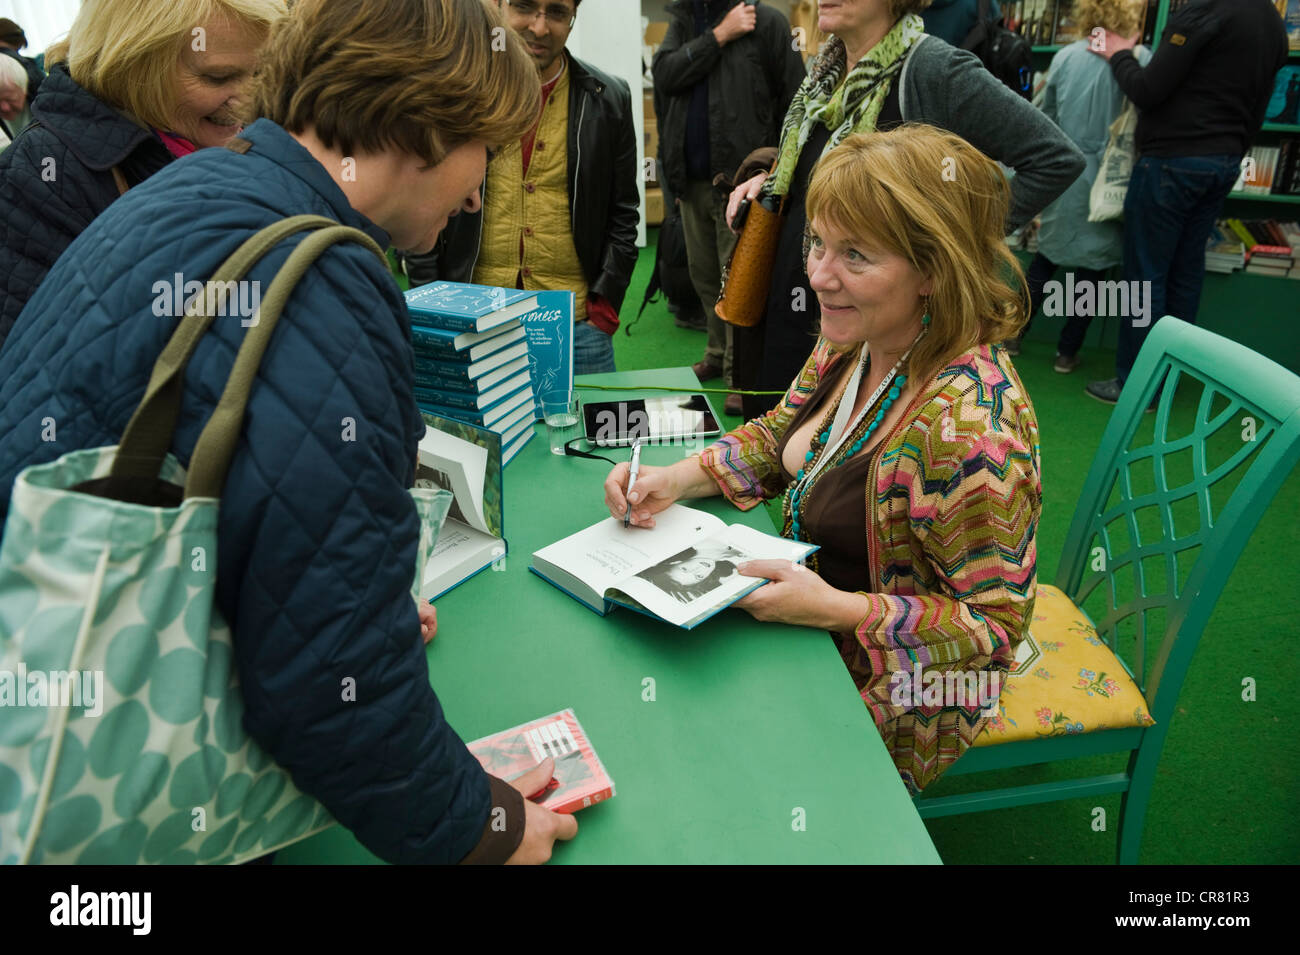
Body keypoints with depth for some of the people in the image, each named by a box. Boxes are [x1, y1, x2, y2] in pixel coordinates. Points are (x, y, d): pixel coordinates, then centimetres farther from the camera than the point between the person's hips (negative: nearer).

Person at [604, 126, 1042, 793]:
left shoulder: (970, 427, -33)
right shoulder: (852, 341, -8)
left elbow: (994, 624, -24)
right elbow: (778, 436, 8)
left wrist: (836, 608, -33)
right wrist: (678, 478, -9)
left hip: (891, 694, -7)